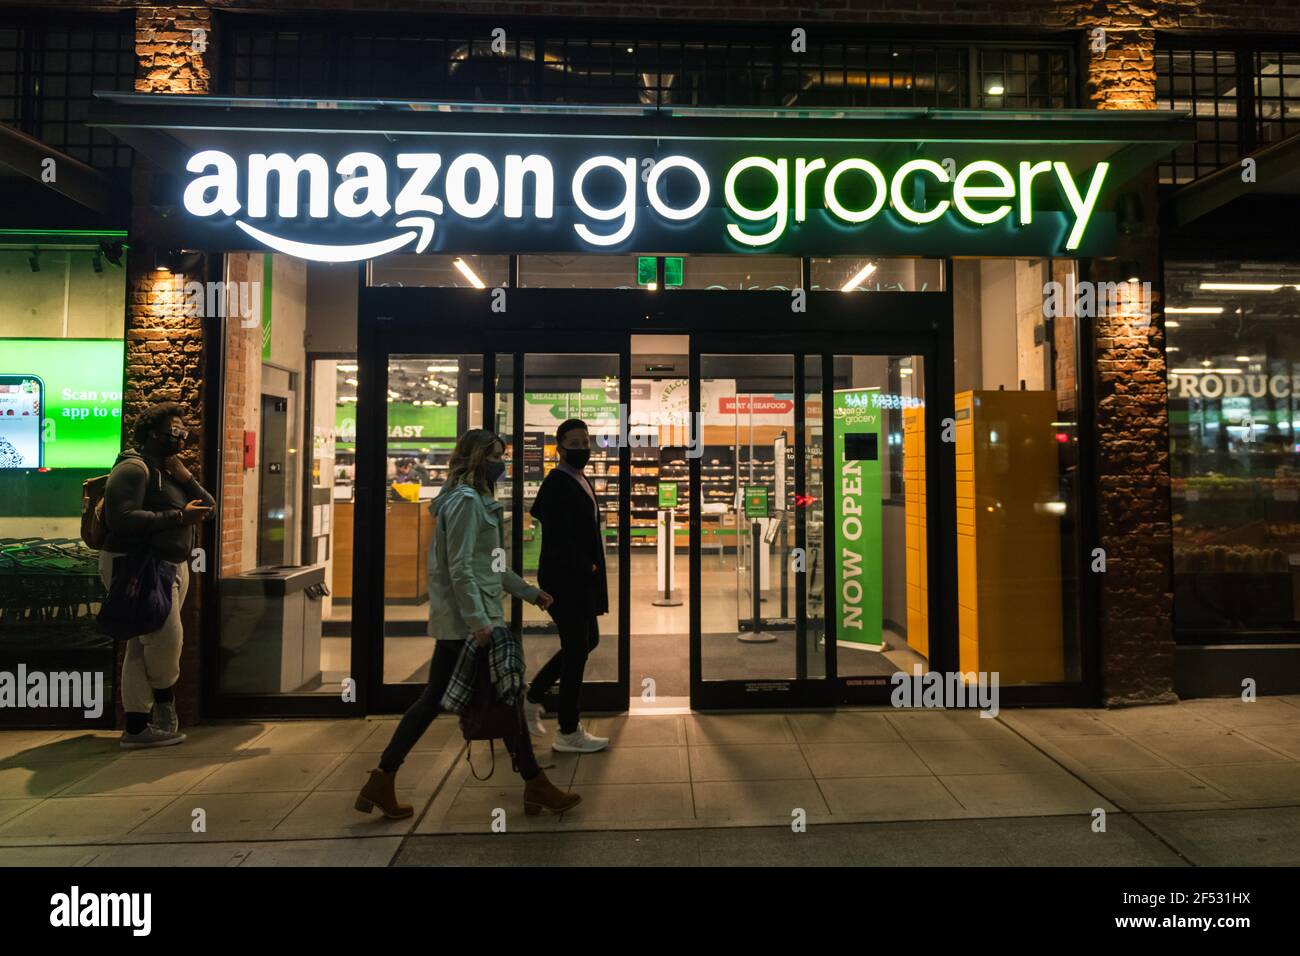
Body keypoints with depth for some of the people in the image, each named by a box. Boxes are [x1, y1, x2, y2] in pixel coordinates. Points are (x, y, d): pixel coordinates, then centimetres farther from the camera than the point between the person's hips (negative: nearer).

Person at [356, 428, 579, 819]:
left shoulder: (476, 501, 17)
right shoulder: (466, 501, -14)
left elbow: (489, 565, 23)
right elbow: (460, 569, -21)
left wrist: (530, 592, 24)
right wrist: (479, 621, -25)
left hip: (455, 620, 10)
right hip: (469, 618, -10)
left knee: (433, 699, 13)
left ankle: (381, 783, 19)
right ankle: (536, 787, 13)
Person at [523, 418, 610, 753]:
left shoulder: (580, 480, 12)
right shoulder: (558, 483, -17)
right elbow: (558, 539, -23)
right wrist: (587, 568, -13)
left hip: (580, 578, 10)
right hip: (566, 580, -10)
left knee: (587, 641, 19)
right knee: (577, 649, 0)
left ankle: (532, 698, 30)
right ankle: (569, 733, 15)